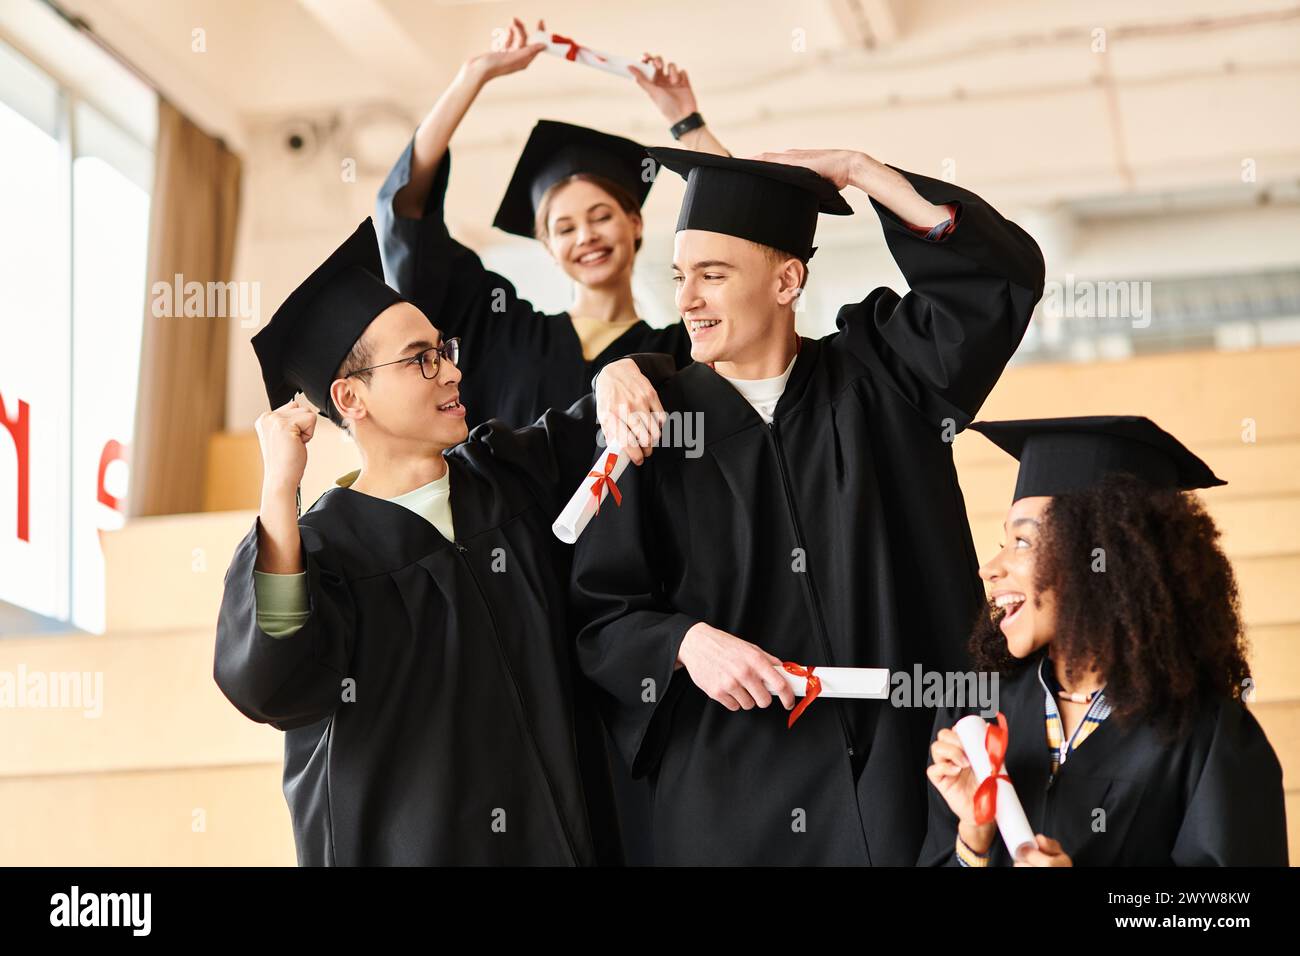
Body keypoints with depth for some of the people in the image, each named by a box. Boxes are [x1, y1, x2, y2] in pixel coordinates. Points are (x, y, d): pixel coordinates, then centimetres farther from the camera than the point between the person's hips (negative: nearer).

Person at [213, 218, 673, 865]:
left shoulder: (513, 475, 2)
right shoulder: (321, 549, -11)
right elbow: (270, 688, -29)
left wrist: (617, 376, -7)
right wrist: (278, 490, -32)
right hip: (406, 845, -4)